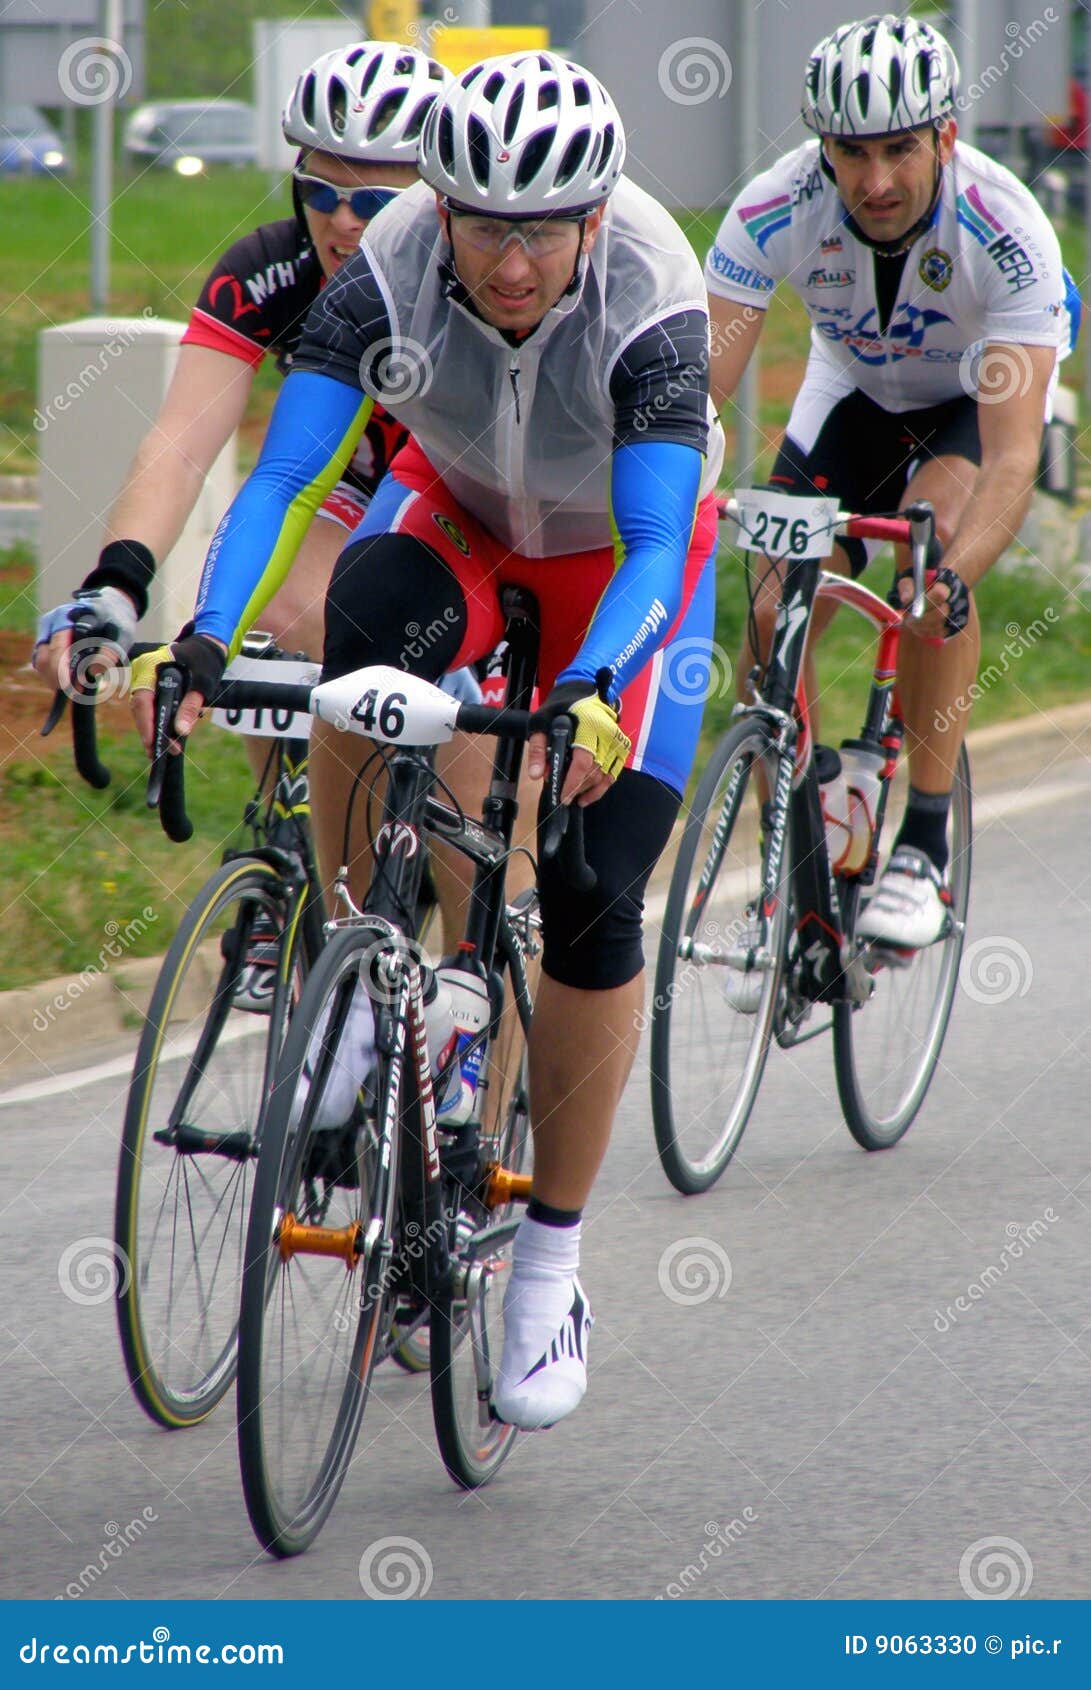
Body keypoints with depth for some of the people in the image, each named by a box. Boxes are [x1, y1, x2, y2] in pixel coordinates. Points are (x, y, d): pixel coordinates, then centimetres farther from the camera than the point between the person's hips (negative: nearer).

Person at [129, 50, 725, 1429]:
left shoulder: (650, 306, -35)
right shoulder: (390, 275, -29)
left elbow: (656, 544, -41)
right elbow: (284, 472, -33)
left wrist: (592, 691, -59)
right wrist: (203, 640, -49)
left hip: (621, 552, -2)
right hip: (461, 511, 2)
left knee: (594, 903, -12)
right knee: (369, 617, -36)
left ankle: (551, 1266, 3)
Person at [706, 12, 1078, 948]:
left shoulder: (1007, 234, -37)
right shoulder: (776, 212, -31)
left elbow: (1011, 457, -43)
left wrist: (953, 574, -61)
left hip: (982, 389, -3)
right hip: (856, 382, 3)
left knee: (933, 537, -32)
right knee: (776, 617, -13)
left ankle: (924, 844, -21)